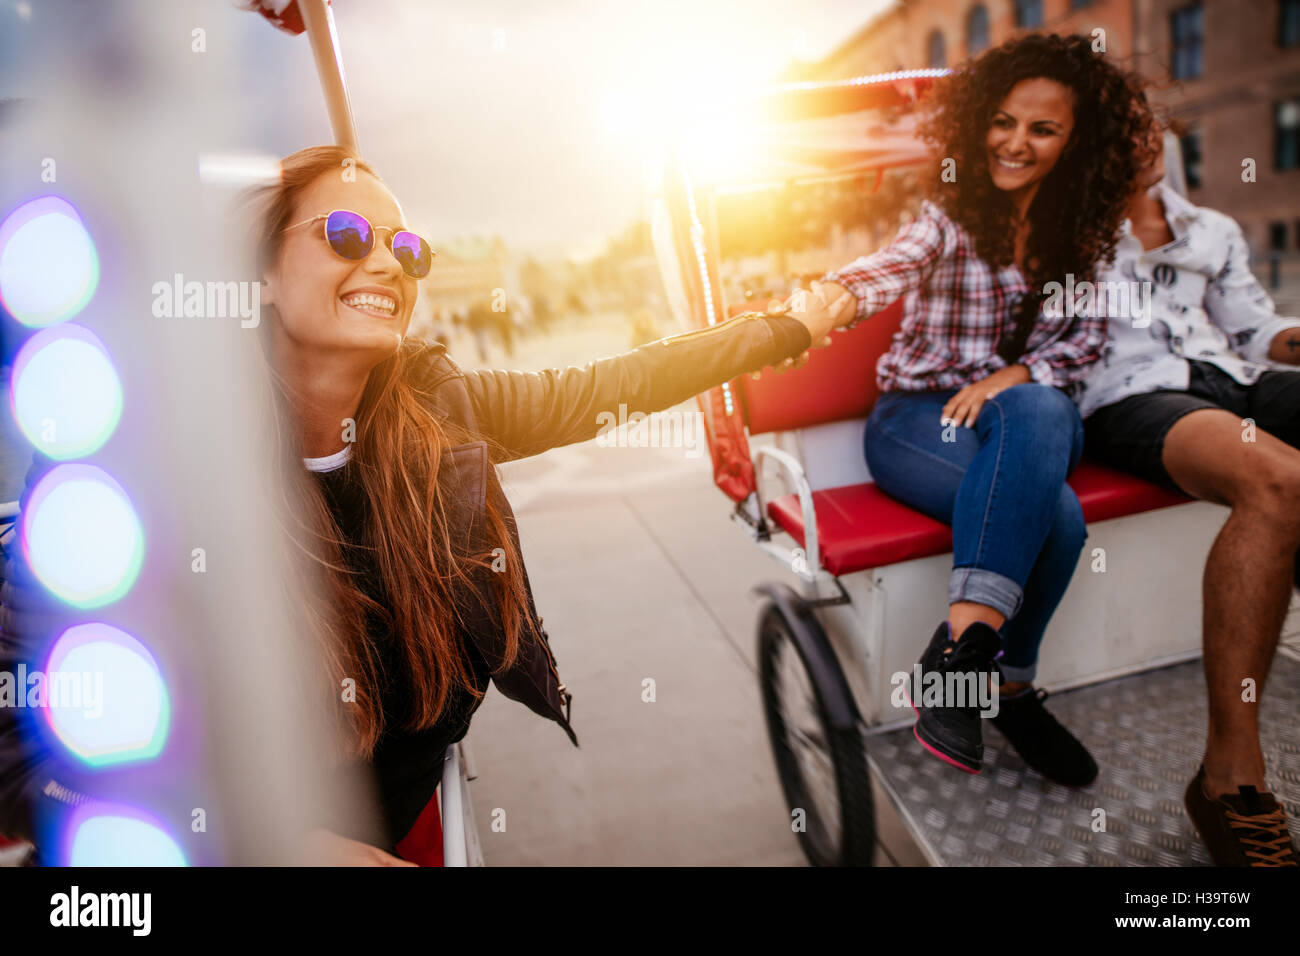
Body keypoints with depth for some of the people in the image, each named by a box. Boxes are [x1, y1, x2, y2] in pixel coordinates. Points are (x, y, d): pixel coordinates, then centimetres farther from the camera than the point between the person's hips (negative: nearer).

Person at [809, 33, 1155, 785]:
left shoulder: (1085, 228, 8)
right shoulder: (950, 212, -3)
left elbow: (1088, 336, 6)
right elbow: (900, 261, -24)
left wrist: (1014, 377, -15)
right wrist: (843, 293, -49)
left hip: (1034, 409, 3)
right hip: (919, 417, -3)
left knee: (1035, 412, -35)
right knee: (1055, 513, -33)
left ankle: (962, 649, -26)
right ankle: (1006, 685, -19)